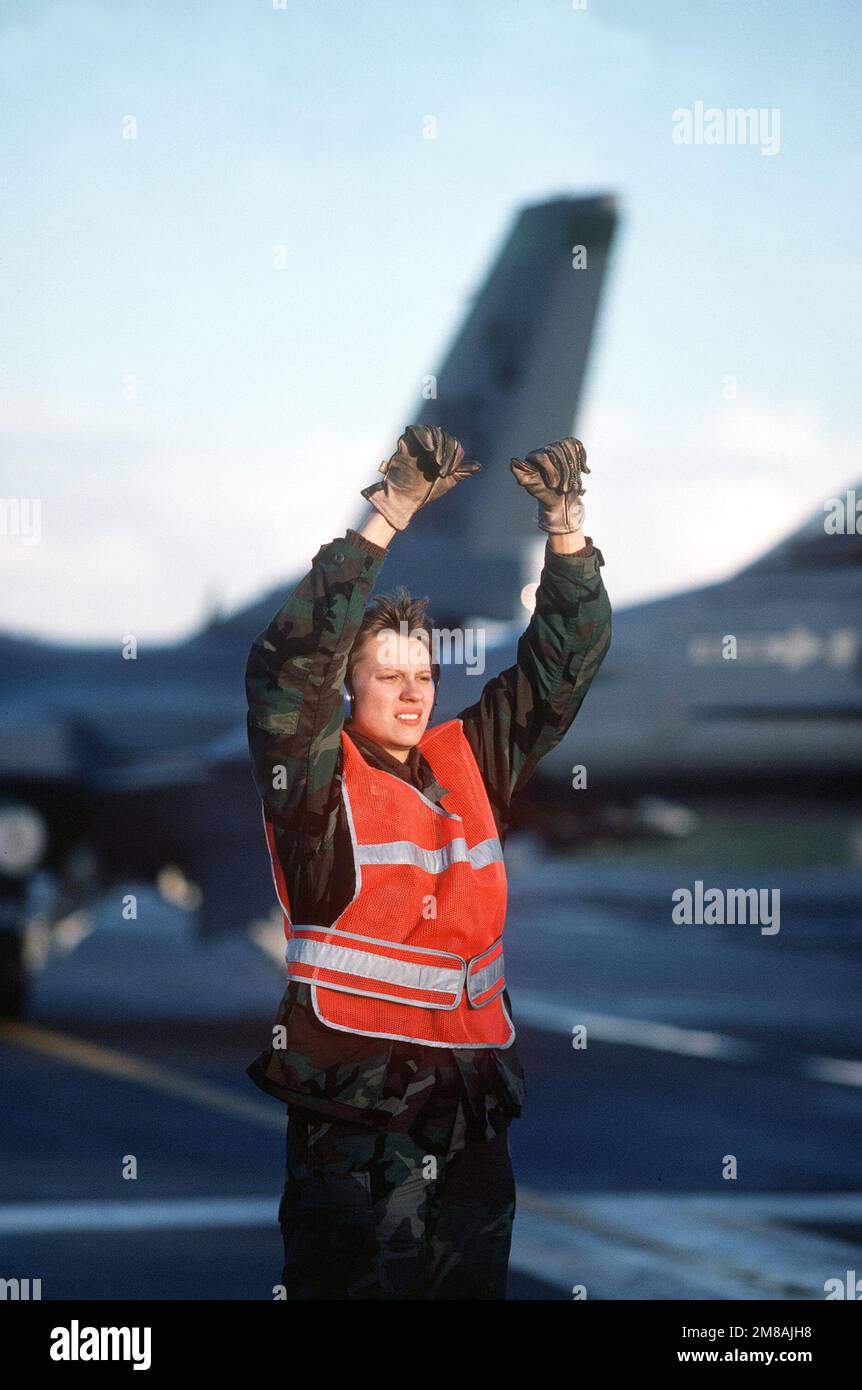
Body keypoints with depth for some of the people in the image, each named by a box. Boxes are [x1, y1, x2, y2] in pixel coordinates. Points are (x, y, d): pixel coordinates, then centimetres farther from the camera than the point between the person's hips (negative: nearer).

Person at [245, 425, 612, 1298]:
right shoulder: (318, 778, -2)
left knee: (473, 1282, 9)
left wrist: (565, 530, -2)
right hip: (351, 1113, -5)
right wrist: (387, 518, -22)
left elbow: (562, 666, 13)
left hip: (472, 1112, 5)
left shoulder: (470, 761, 12)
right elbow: (288, 662, -17)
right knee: (348, 1287, -4)